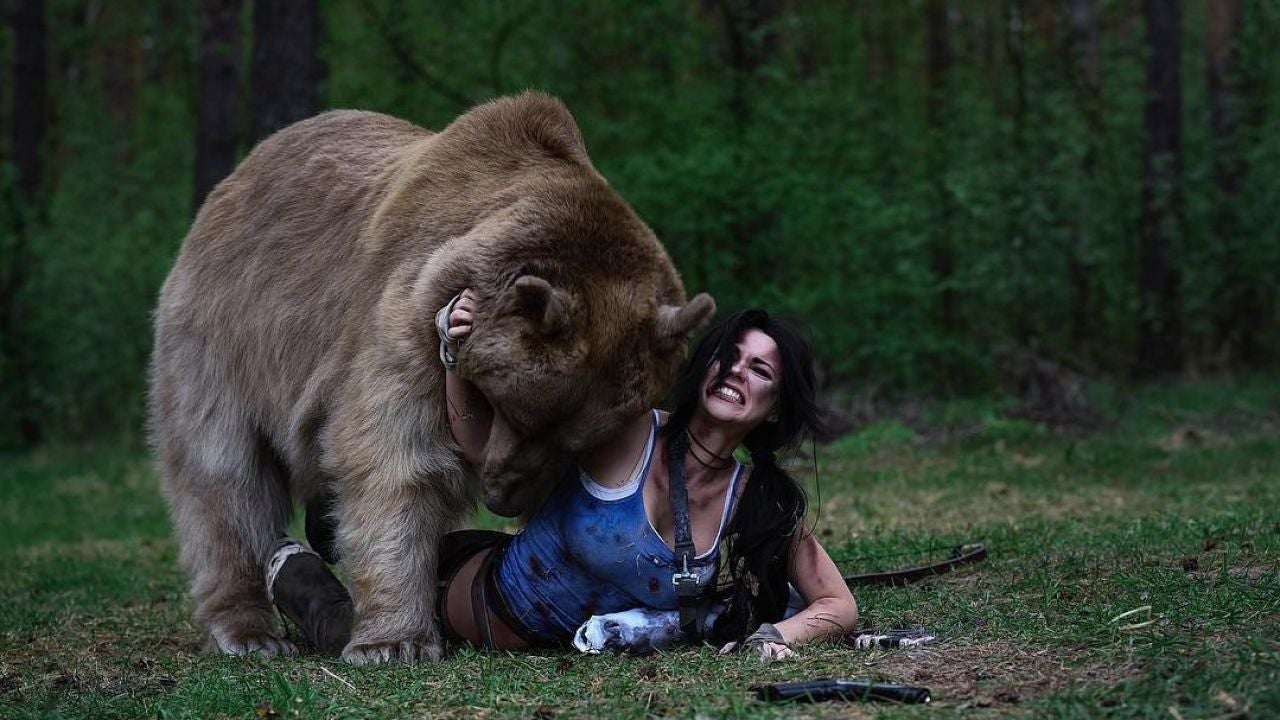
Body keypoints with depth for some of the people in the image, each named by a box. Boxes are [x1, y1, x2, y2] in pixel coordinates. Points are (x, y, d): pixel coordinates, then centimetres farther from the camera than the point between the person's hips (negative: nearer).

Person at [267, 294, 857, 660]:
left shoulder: (765, 504, -19)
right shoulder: (626, 431, -30)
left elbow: (838, 606, -13)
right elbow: (482, 445, -24)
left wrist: (775, 635, -33)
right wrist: (456, 356, -40)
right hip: (495, 606, -4)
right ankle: (298, 575, 43)